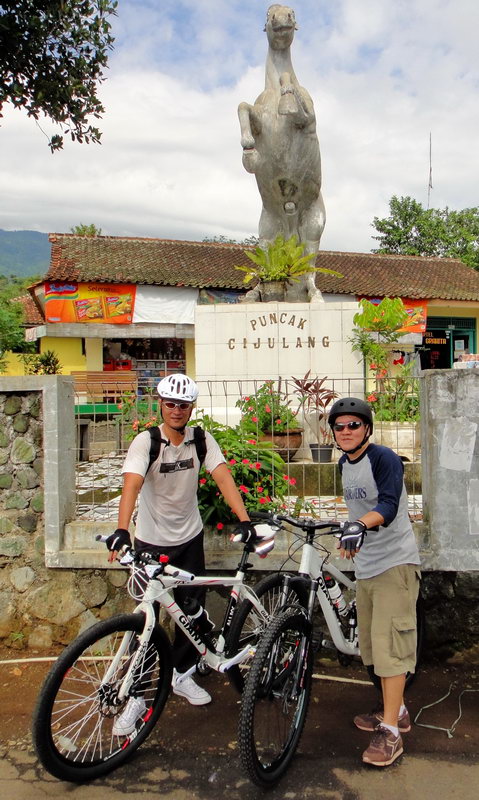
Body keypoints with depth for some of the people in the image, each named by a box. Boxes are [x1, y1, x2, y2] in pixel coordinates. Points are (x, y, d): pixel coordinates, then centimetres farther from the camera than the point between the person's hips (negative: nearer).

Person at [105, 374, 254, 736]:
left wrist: (244, 520, -30)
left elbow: (223, 477, -17)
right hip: (151, 541, -3)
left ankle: (181, 674, 35)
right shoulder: (146, 441, -18)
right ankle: (136, 696, 15)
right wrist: (122, 531, -46)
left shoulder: (201, 440, -8)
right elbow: (131, 486, -31)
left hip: (190, 537, 3)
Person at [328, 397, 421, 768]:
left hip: (395, 562, -8)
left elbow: (389, 505, -32)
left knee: (389, 644, -7)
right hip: (366, 565, 9)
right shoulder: (344, 464, 8)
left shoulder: (384, 458, -16)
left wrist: (360, 525, -49)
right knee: (373, 643, 16)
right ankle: (397, 711, 33)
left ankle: (390, 732, 3)